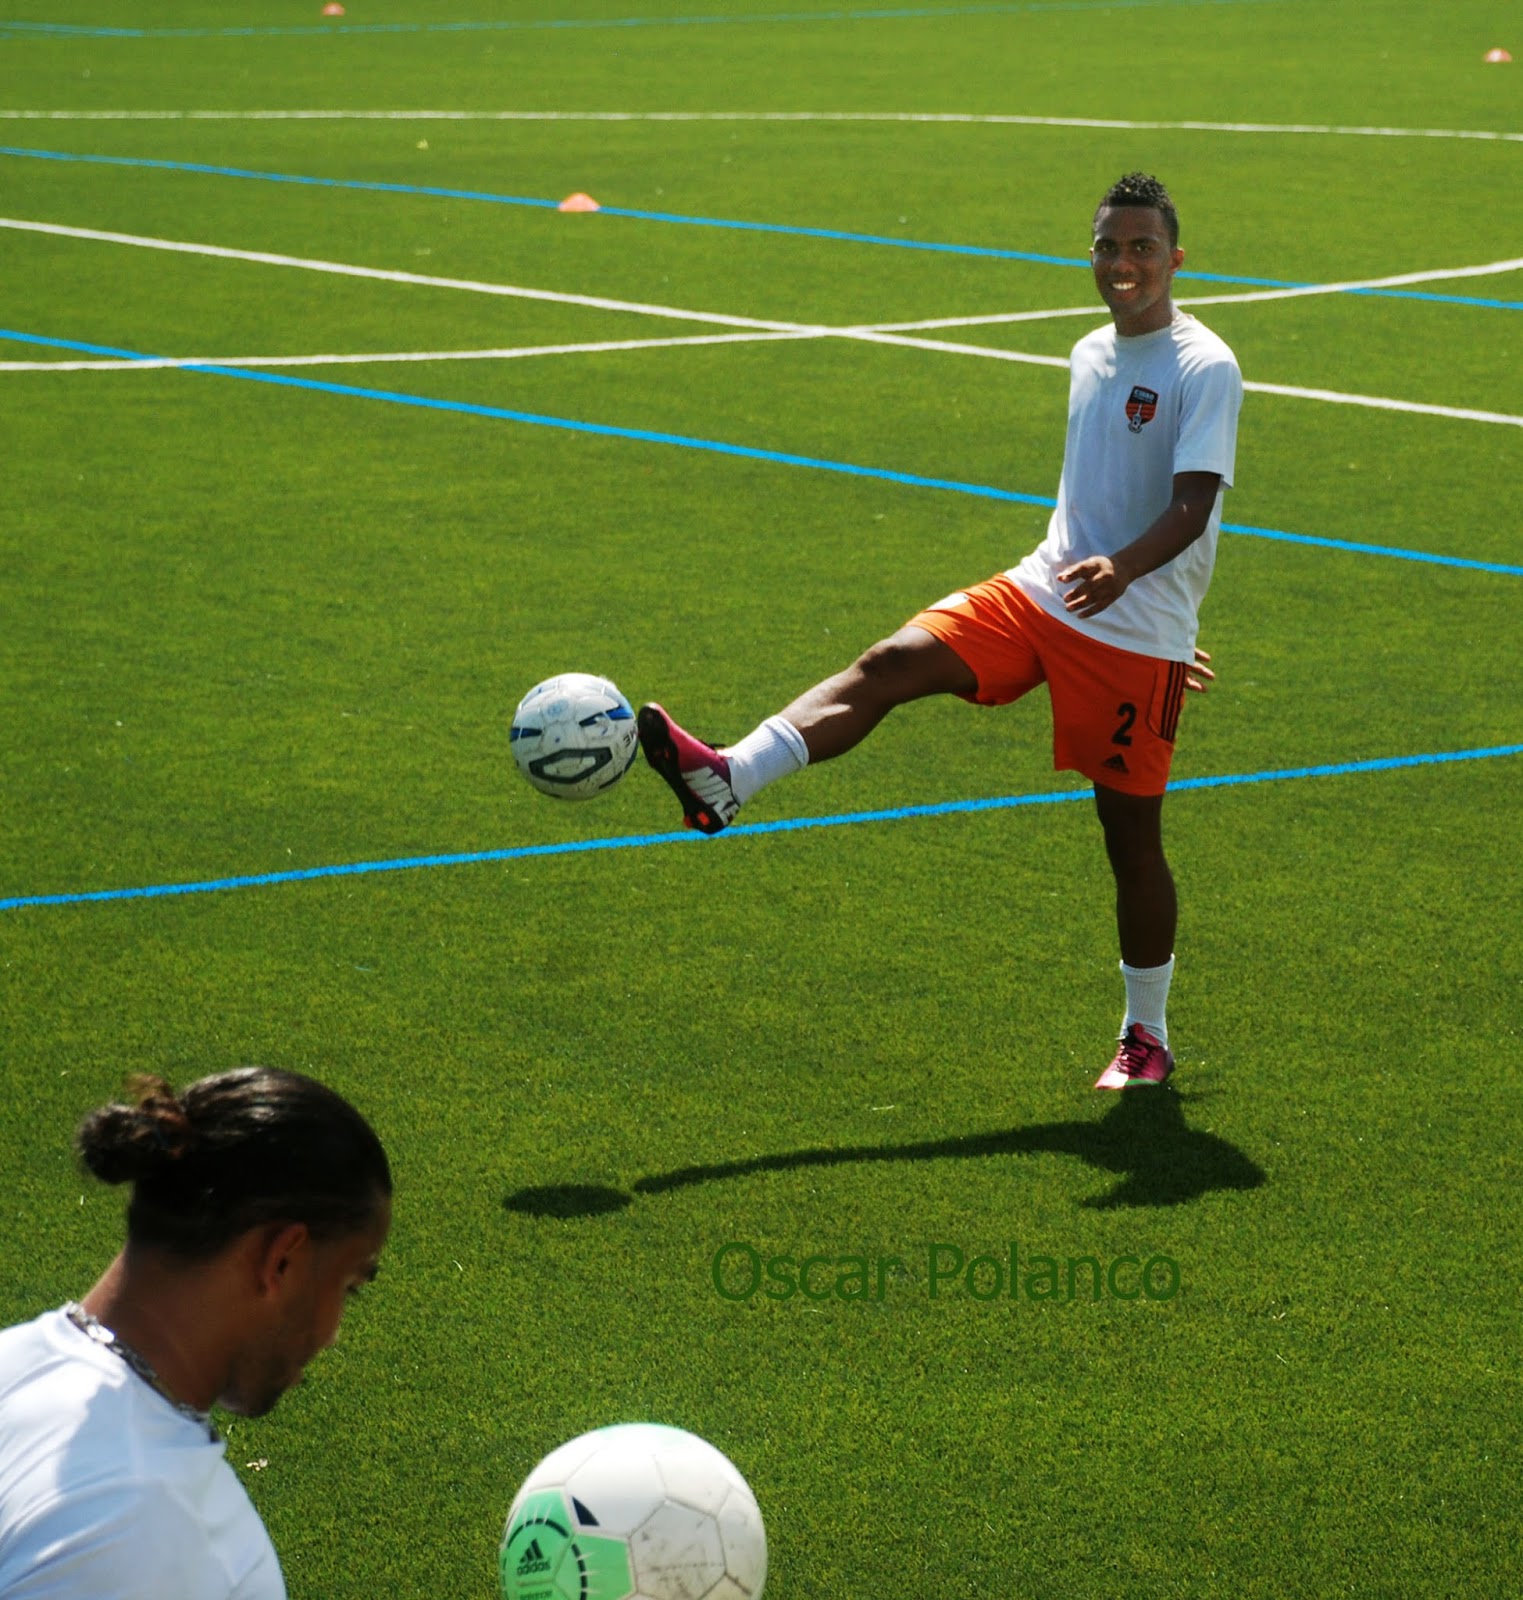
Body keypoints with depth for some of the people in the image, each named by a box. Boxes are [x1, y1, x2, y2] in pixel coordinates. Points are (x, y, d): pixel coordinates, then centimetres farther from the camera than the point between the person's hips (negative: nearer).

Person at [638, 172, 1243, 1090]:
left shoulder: (1206, 369, -10)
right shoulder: (1091, 356, 13)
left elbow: (1194, 506, -21)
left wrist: (1123, 570, -40)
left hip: (1137, 640, -6)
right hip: (1040, 593, 6)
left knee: (1132, 833, 0)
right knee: (891, 666, -15)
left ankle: (1148, 1039, 15)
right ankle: (727, 781, -30)